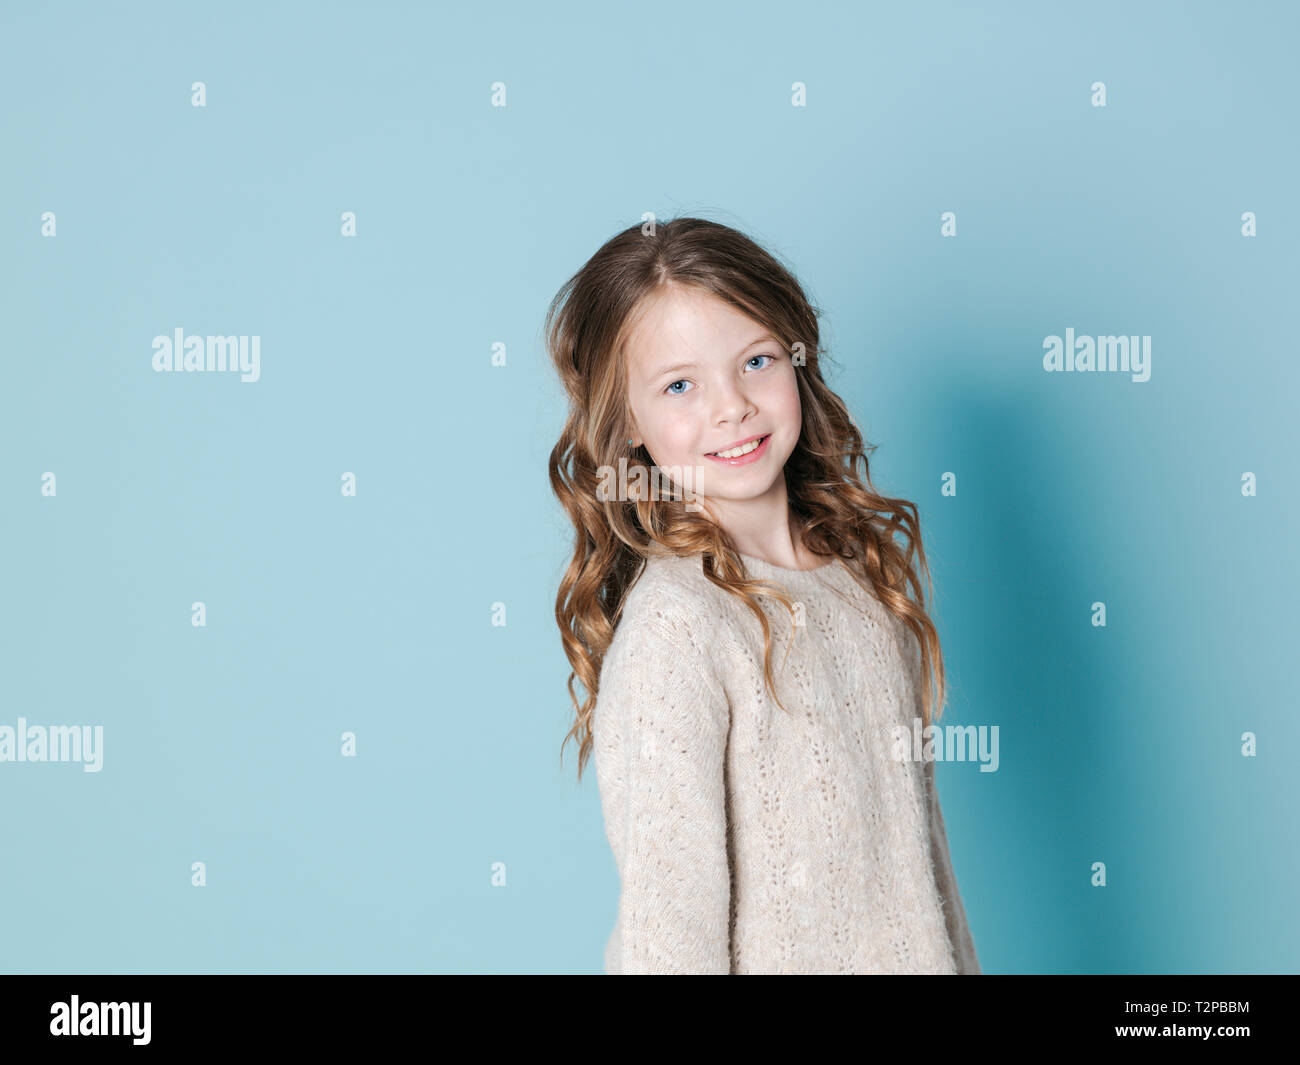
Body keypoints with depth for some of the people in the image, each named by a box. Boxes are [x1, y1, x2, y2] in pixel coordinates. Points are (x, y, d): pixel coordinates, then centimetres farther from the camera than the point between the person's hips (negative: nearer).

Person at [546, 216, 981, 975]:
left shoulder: (862, 559, -3)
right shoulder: (674, 630, -24)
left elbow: (912, 809, 7)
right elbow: (668, 918, -23)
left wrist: (959, 954, 10)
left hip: (913, 950, 6)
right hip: (779, 957, -6)